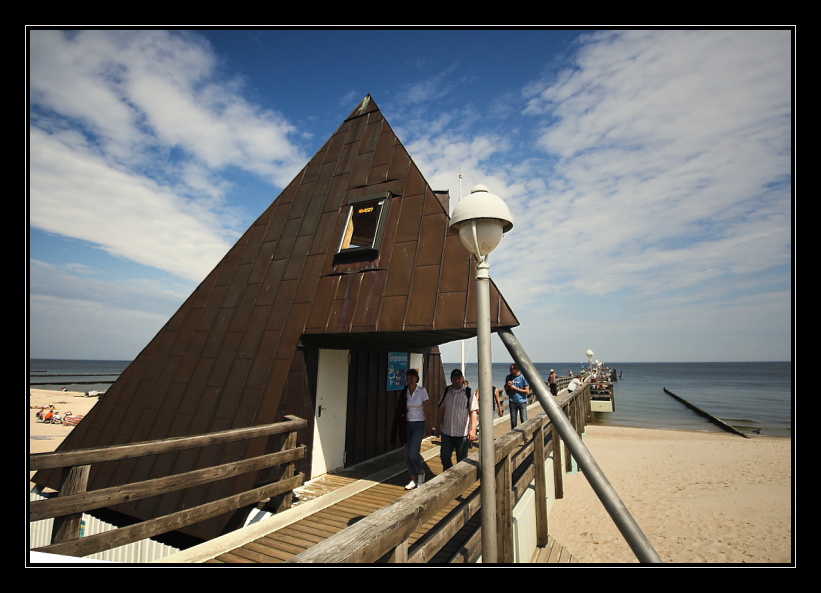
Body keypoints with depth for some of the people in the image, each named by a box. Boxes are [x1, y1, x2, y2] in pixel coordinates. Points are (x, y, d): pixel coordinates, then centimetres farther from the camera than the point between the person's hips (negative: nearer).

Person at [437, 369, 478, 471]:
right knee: (444, 457, 9)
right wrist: (441, 424, 15)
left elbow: (473, 412, -11)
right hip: (446, 432, 4)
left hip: (462, 433, -4)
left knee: (461, 460, 8)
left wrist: (473, 429, -17)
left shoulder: (468, 393, -7)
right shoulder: (446, 392, 5)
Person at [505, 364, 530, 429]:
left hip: (522, 402, -3)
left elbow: (527, 391, -10)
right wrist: (508, 385, -10)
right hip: (512, 402, 3)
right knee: (513, 421, 10)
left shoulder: (523, 377, -9)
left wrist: (515, 388, -14)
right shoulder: (508, 377, 3)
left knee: (524, 421, -3)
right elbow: (506, 389, 13)